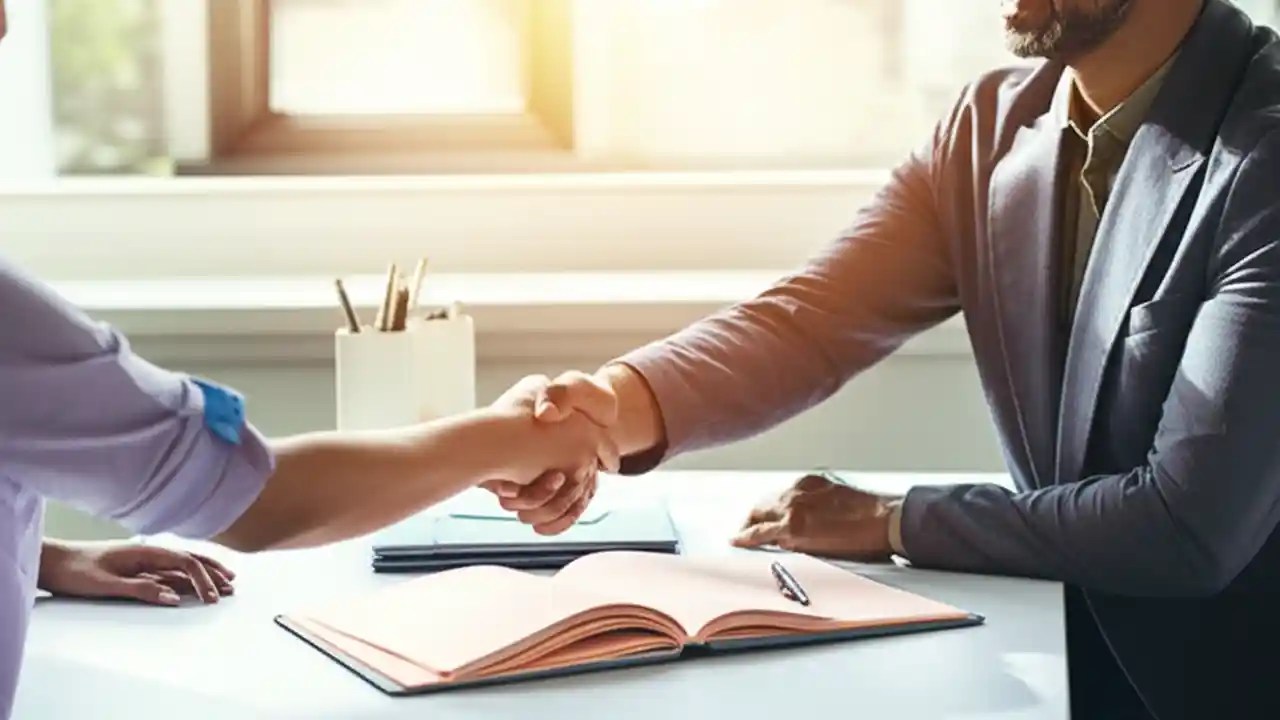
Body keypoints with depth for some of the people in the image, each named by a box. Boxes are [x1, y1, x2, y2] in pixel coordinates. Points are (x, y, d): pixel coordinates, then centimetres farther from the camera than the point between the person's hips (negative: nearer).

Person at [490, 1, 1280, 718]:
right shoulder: (994, 124, 0)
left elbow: (1192, 525, -24)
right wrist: (614, 404, -29)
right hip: (1065, 646, 5)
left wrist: (890, 522, -15)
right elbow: (806, 321, -10)